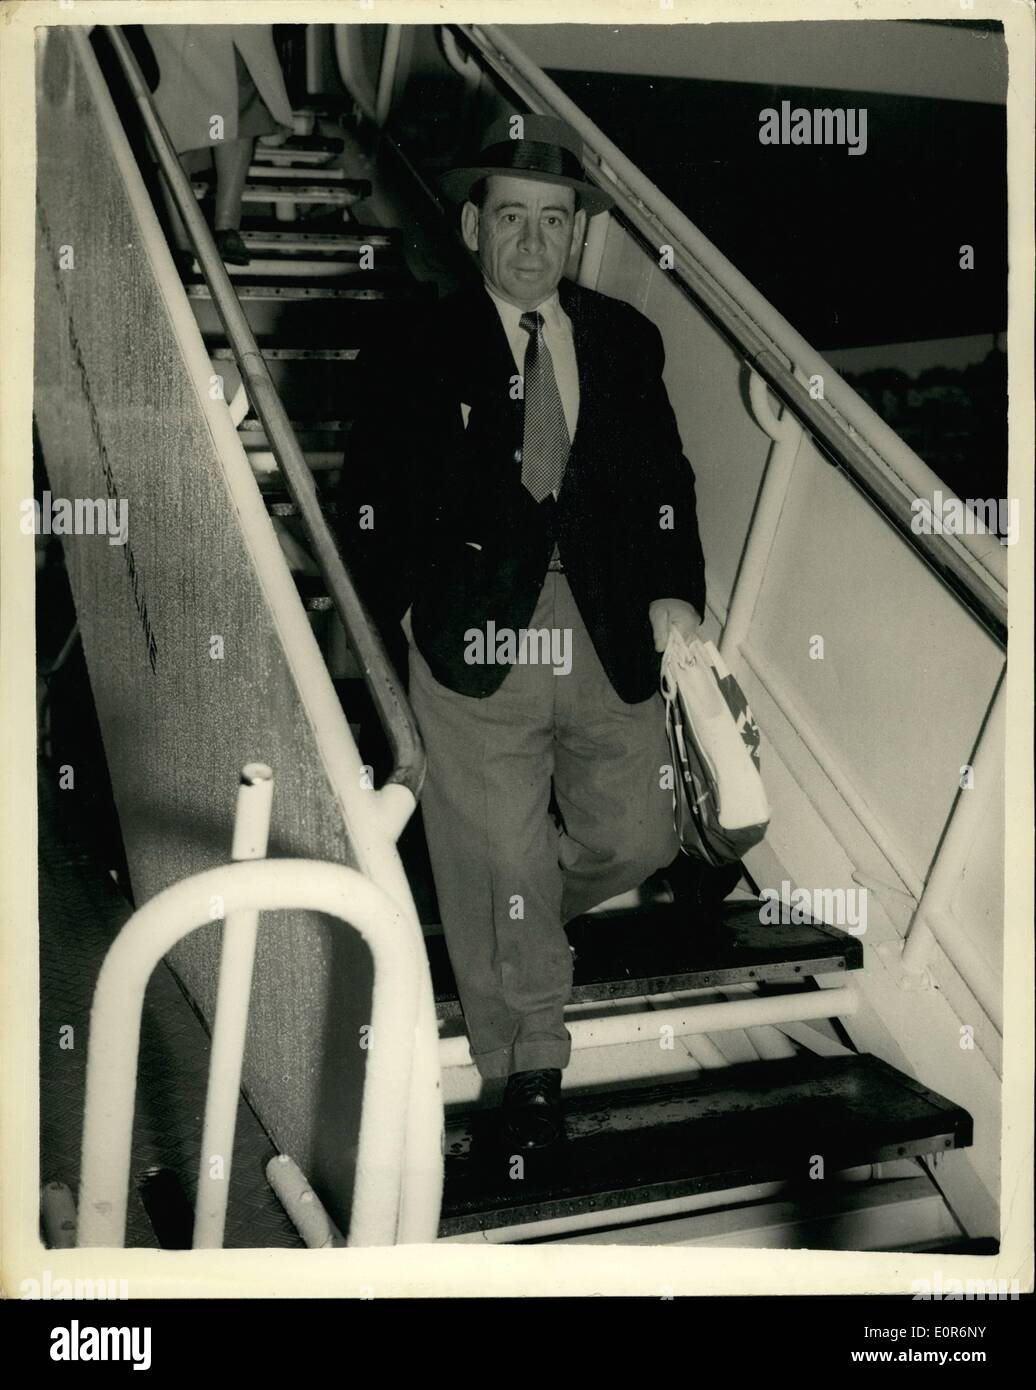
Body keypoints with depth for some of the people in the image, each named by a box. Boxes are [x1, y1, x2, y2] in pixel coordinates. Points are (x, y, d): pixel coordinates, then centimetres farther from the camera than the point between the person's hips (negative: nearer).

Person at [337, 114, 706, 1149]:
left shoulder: (624, 341, 9)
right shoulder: (425, 349, 1)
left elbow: (665, 479, 13)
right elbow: (368, 496, 6)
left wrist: (673, 593, 0)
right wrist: (410, 605, -4)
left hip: (612, 636, 4)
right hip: (478, 638, -3)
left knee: (636, 839, 11)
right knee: (500, 862, 3)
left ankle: (507, 916, 42)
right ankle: (528, 1062, 24)